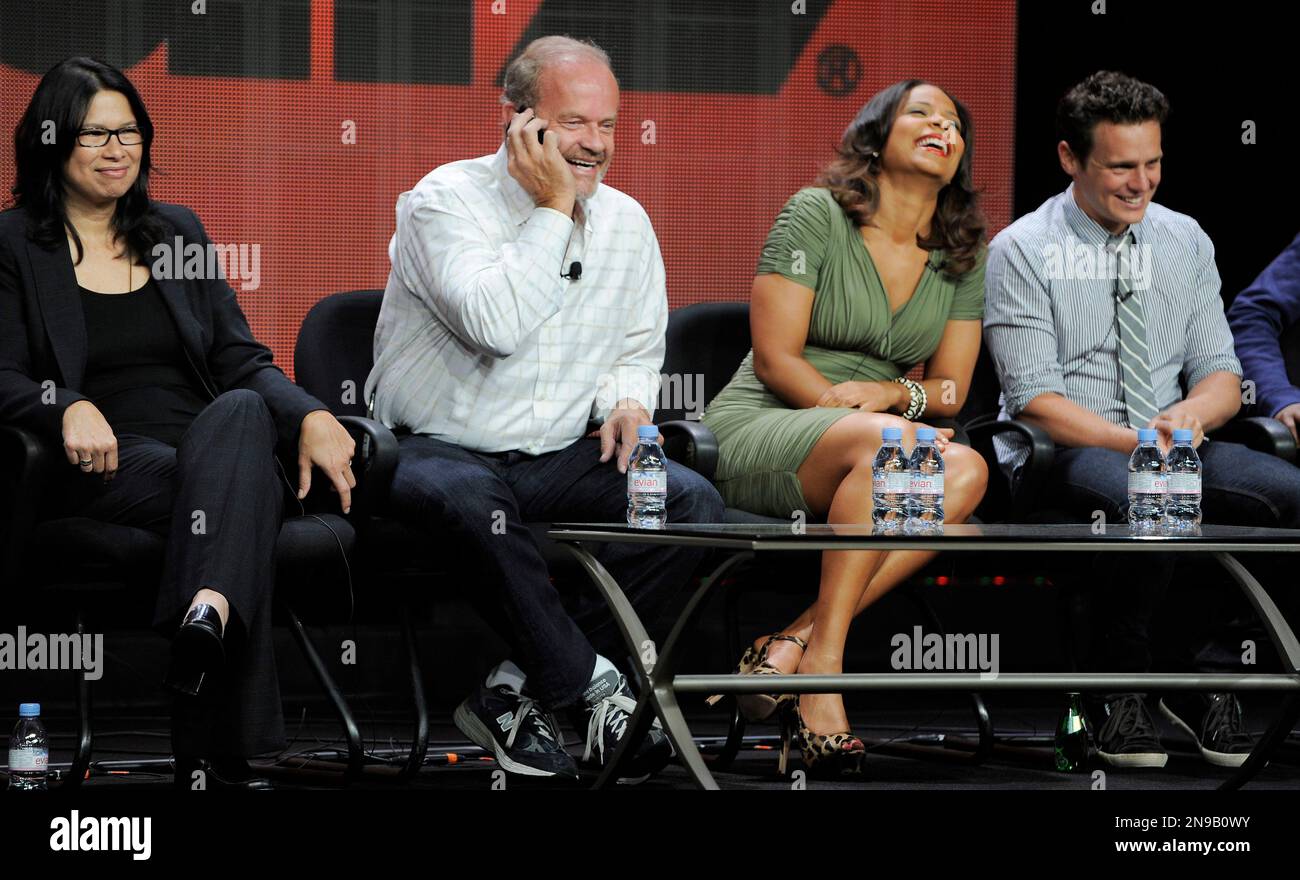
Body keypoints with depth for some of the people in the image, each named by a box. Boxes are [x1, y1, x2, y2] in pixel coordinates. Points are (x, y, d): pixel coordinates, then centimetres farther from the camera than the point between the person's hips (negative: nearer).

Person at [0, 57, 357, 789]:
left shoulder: (177, 233, 22)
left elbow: (243, 360, 14)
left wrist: (311, 414, -8)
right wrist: (70, 409, -25)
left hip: (209, 446, 3)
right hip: (102, 472, -3)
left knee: (241, 412, -36)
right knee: (244, 489, -35)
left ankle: (207, 614, -63)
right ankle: (222, 754, -47)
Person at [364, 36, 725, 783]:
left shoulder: (626, 222, 9)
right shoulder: (448, 201, -11)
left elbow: (640, 351, 22)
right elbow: (496, 325, -28)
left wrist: (629, 399, -2)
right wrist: (554, 209, -20)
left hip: (561, 459, 6)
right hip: (440, 449, -6)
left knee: (695, 502, -19)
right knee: (470, 499, -40)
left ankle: (519, 692, -18)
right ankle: (594, 687, -24)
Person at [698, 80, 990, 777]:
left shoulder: (964, 257, 12)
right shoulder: (816, 214, -3)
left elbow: (950, 387, 9)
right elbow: (775, 360, -10)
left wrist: (890, 393, -14)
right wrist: (873, 419, -21)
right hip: (754, 432, -5)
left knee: (967, 471, -28)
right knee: (889, 442, -37)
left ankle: (794, 641, -33)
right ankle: (821, 666, -35)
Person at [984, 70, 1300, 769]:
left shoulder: (1184, 241, 11)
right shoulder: (1021, 252, -4)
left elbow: (1220, 376, 10)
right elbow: (1037, 401, -11)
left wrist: (1186, 415, -15)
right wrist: (1137, 441, -25)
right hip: (1063, 457, -5)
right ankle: (1118, 686, -17)